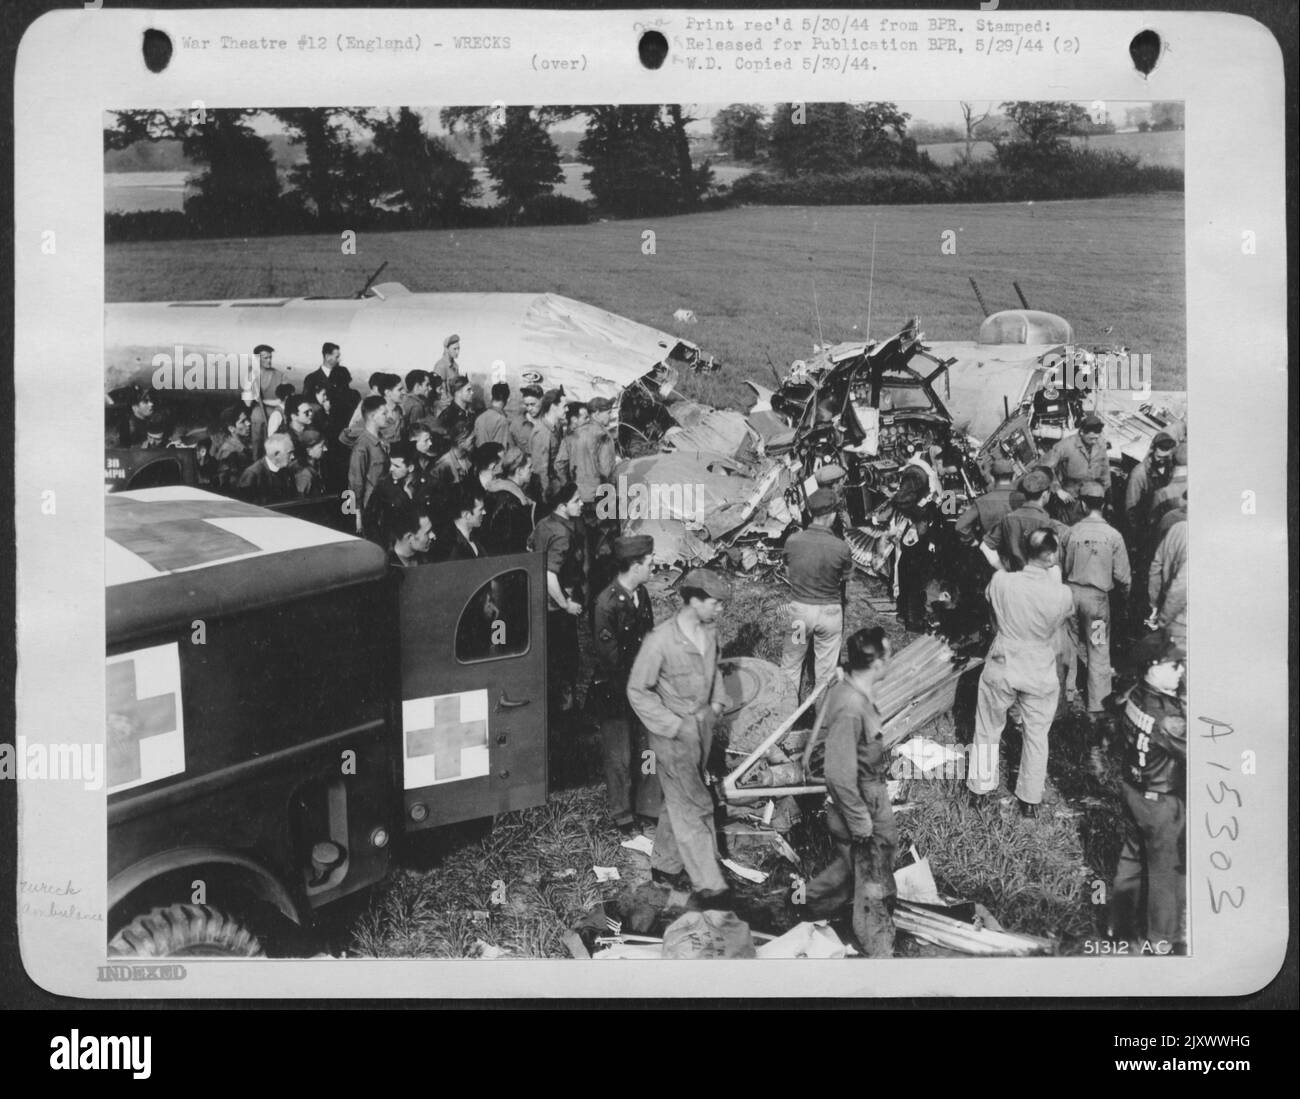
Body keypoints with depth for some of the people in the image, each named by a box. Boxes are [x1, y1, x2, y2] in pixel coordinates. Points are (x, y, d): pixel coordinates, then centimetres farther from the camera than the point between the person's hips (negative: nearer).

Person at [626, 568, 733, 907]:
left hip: (703, 724, 7)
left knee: (679, 800, 19)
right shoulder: (660, 641, -23)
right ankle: (709, 886, 4)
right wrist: (673, 725, -17)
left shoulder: (709, 631, -1)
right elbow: (638, 690, -16)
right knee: (693, 806, -3)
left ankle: (665, 864, 35)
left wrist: (717, 701, 5)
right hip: (674, 735, -7)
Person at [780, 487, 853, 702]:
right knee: (825, 666, 15)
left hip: (799, 607, 2)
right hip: (830, 610, -2)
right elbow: (846, 578, -2)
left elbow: (788, 573, 2)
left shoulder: (792, 541, -14)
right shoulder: (840, 547, -19)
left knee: (791, 662, 19)